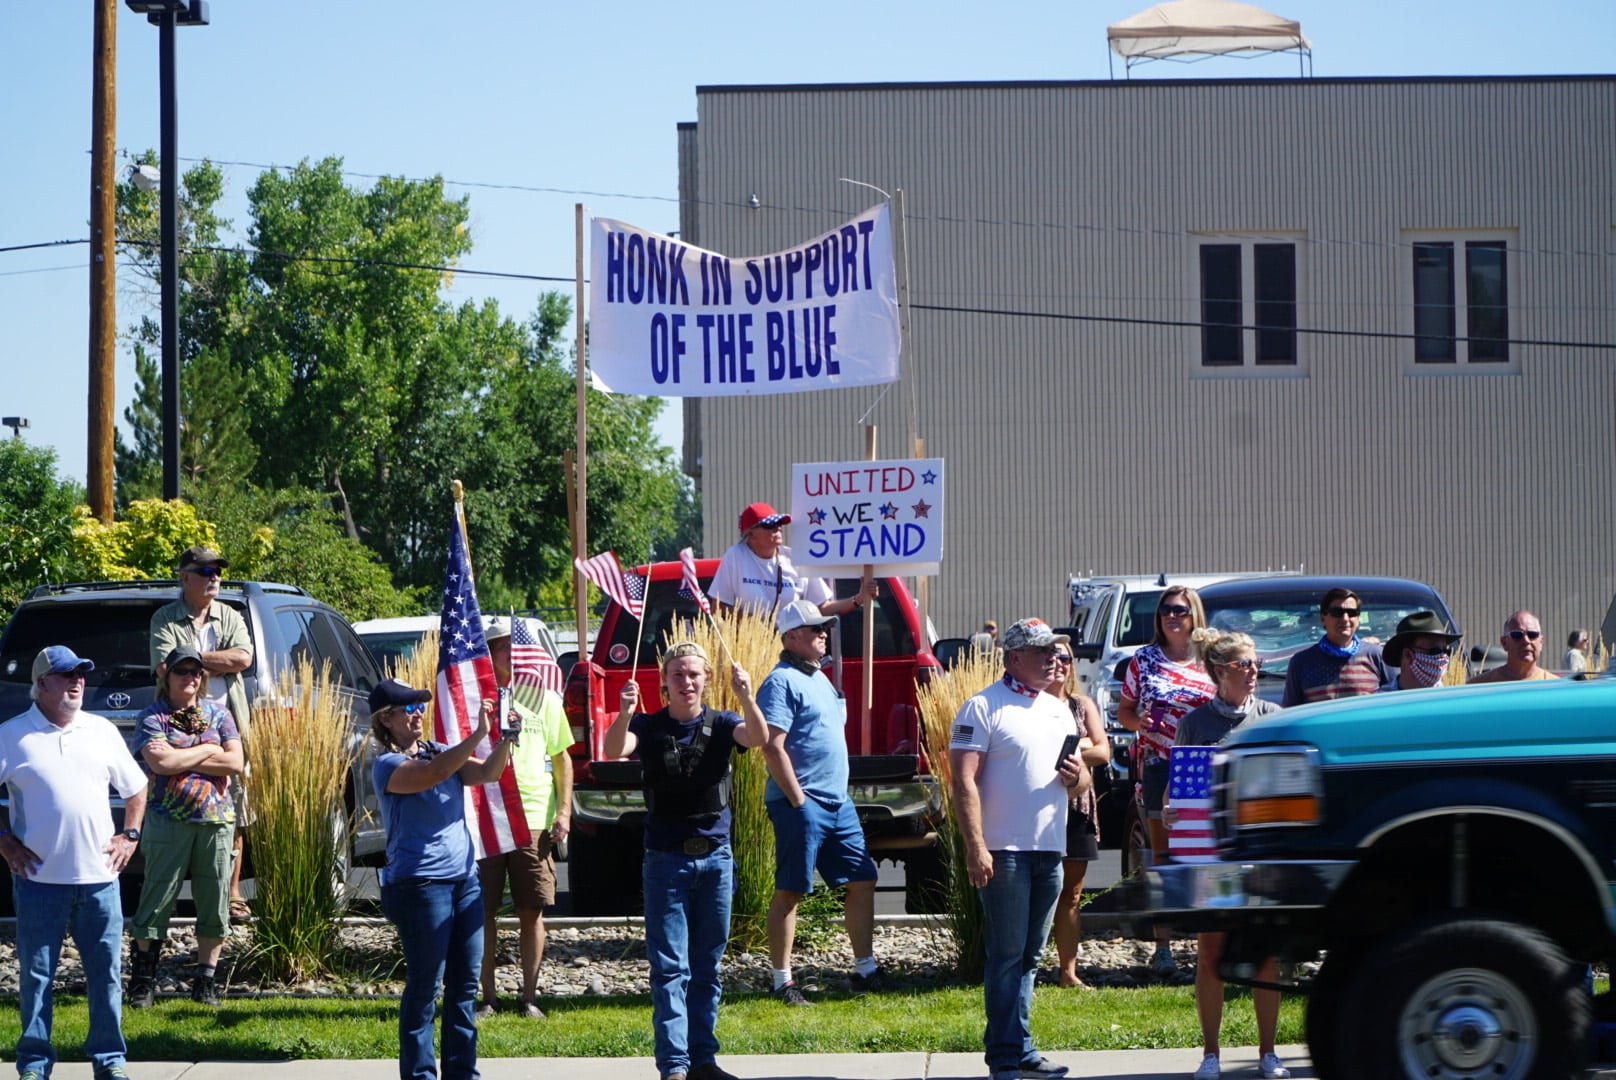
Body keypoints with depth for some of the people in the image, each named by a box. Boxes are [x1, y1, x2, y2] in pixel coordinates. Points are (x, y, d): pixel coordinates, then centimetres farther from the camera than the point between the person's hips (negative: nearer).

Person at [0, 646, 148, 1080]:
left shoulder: (102, 731, 10)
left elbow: (135, 787, 20)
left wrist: (129, 835, 8)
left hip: (99, 876, 3)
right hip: (40, 878, -3)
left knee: (106, 971, 5)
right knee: (35, 974, 2)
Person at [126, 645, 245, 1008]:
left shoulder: (218, 713, 10)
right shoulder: (153, 716, 0)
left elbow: (235, 763, -2)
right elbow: (160, 762, -16)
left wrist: (181, 759, -9)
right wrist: (207, 751, -6)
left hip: (216, 818, 3)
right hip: (168, 821, -3)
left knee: (214, 902, 4)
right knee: (158, 898, -3)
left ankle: (206, 979, 13)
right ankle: (143, 978, 6)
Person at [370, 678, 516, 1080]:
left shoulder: (438, 751, 14)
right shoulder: (387, 765, -8)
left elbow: (487, 773, 2)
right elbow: (434, 774, -25)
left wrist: (504, 741, -16)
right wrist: (477, 735, -32)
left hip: (464, 877, 7)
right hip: (419, 882, -7)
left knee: (465, 983, 8)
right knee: (424, 986, -4)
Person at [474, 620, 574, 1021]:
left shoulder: (544, 699, 10)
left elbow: (562, 758, 13)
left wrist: (563, 812, 4)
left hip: (534, 819, 1)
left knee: (532, 911, 2)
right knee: (484, 911, 1)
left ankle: (529, 997, 10)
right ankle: (486, 996, 10)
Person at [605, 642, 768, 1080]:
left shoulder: (719, 725, 1)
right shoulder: (649, 726, -2)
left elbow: (758, 738, -18)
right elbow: (614, 749, -21)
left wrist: (745, 697, -36)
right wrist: (624, 712, -42)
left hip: (715, 857, 2)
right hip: (667, 859, -2)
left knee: (706, 966, 9)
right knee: (670, 966, -5)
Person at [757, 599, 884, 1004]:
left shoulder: (819, 678, 18)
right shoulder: (782, 682, -11)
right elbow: (772, 747, -19)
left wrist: (838, 792, 19)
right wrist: (797, 800, -19)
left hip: (838, 802, 9)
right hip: (802, 803, -9)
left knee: (863, 880, 9)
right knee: (789, 891, -3)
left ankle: (865, 970, 17)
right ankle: (783, 981, 1)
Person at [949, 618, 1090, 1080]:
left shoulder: (1059, 711, 18)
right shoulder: (984, 708, -5)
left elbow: (1083, 780, 23)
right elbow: (963, 780, -12)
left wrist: (1077, 777, -3)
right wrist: (975, 847, -20)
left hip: (1050, 851, 7)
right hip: (1004, 851, -7)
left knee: (1029, 955, 10)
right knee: (1007, 953, -6)